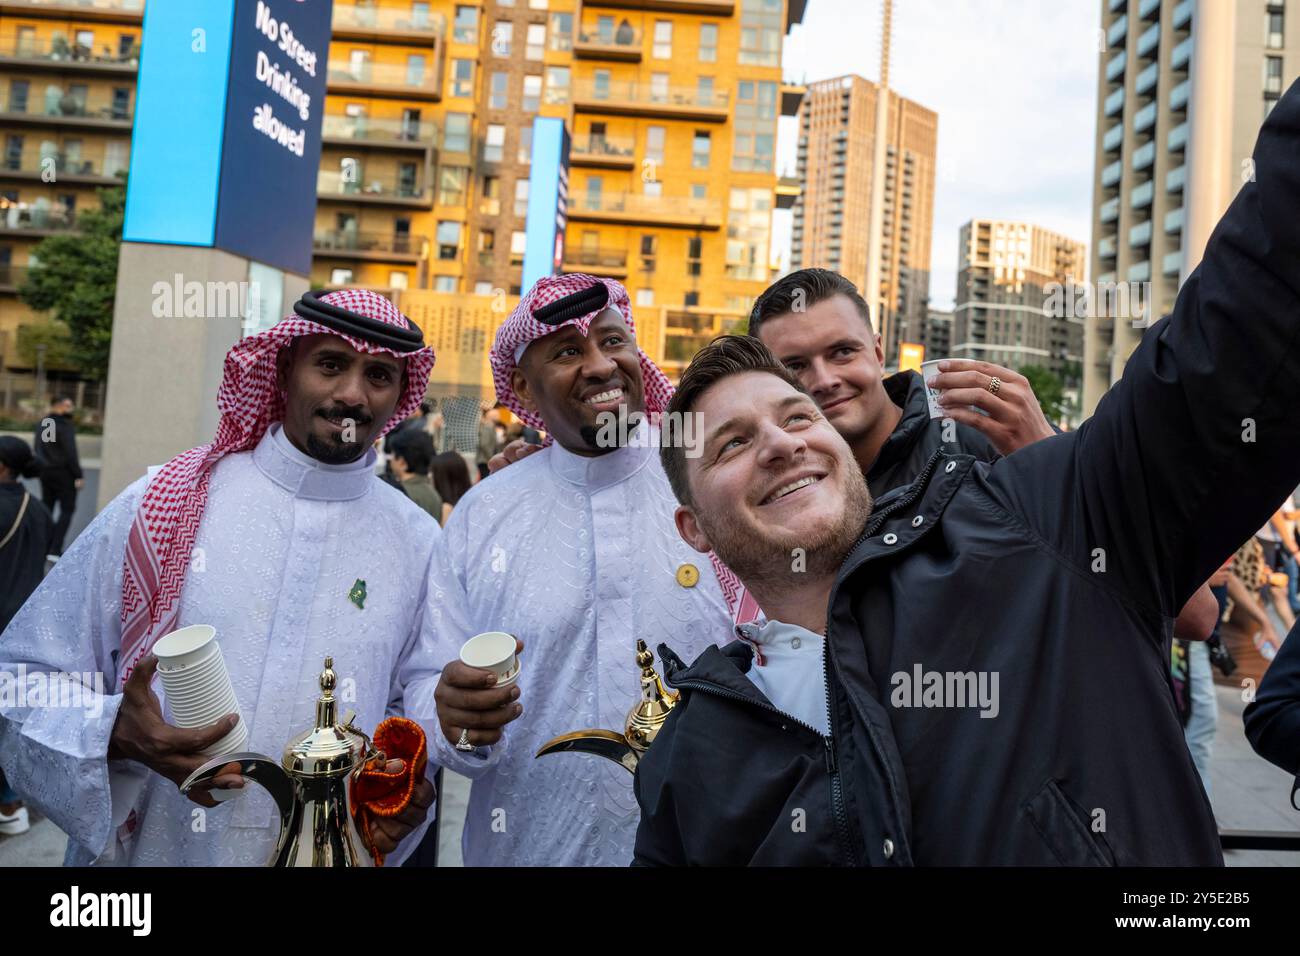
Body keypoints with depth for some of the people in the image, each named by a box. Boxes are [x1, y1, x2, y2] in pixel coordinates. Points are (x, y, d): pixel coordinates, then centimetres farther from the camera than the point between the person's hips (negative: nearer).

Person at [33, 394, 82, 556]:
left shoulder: (41, 423, 10)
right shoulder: (65, 425, -15)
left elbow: (36, 446, 17)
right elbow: (70, 452, -18)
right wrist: (78, 476, -15)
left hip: (44, 471, 8)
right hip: (63, 472, -8)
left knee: (46, 507, 15)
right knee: (67, 509, -2)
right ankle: (55, 548, -10)